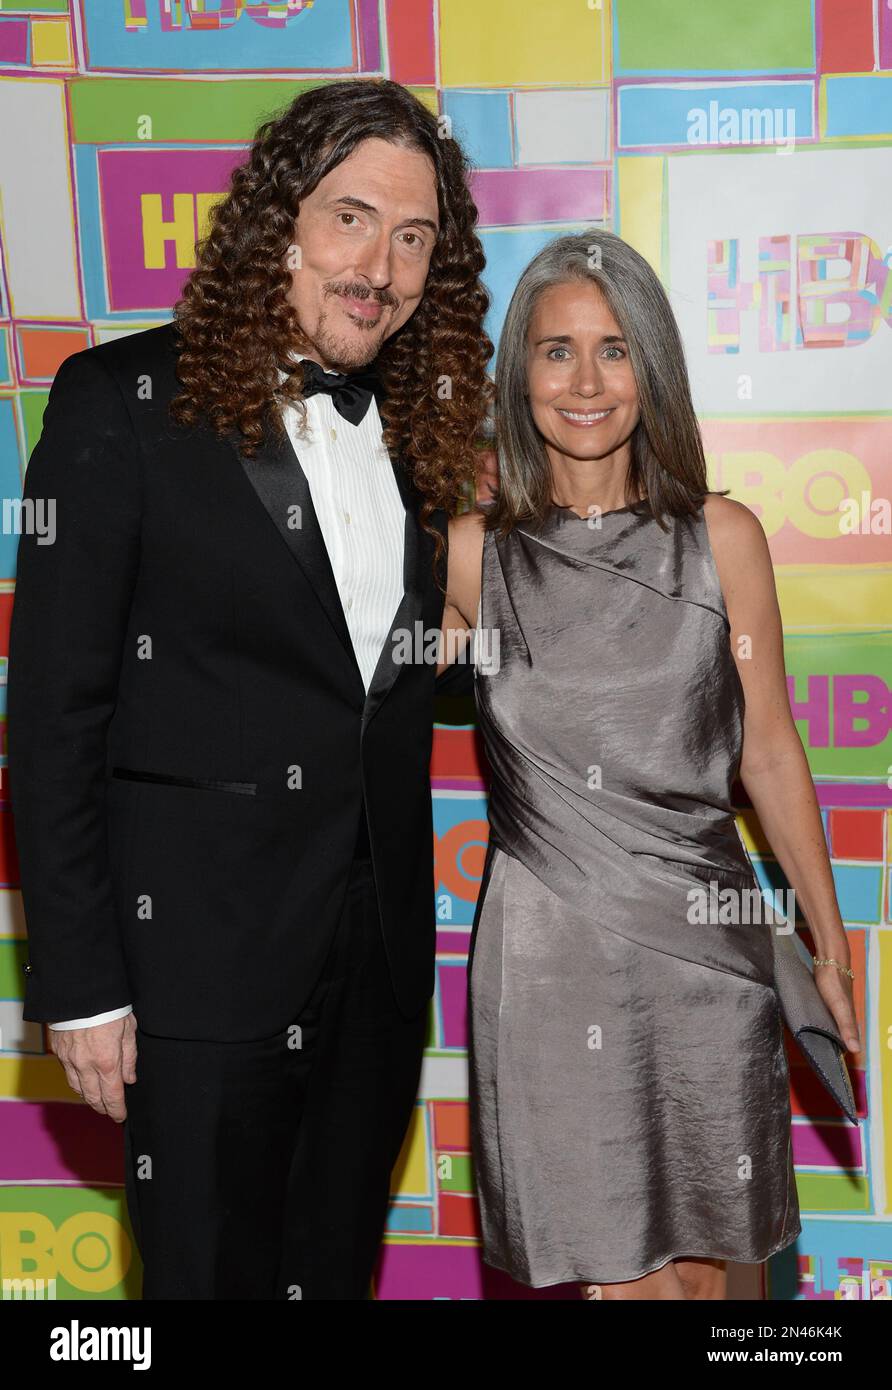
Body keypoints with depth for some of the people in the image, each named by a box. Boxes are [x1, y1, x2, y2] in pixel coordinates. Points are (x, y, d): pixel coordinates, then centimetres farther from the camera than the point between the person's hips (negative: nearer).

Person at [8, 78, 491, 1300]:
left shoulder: (419, 428, 8)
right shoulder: (124, 402, -9)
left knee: (339, 1267, 19)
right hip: (200, 955, -5)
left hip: (380, 957, 6)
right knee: (212, 1271, 8)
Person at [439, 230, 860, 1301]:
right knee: (615, 1273, 5)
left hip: (704, 942, 1)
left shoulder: (723, 538, 2)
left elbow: (769, 750, 6)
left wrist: (830, 945, 10)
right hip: (548, 951, -1)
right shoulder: (472, 553, 1)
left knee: (700, 1270, 10)